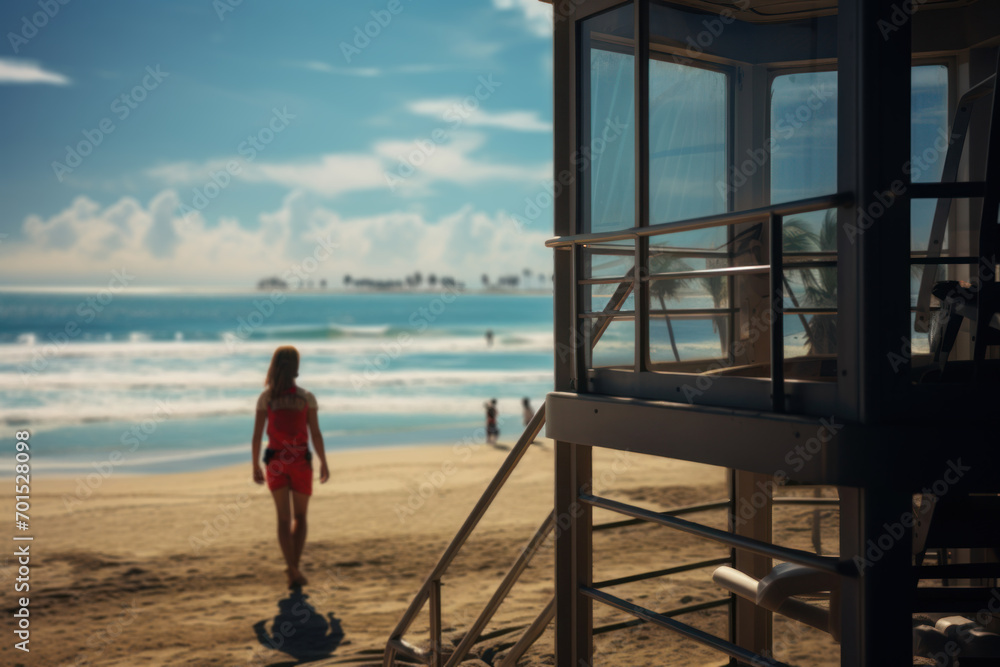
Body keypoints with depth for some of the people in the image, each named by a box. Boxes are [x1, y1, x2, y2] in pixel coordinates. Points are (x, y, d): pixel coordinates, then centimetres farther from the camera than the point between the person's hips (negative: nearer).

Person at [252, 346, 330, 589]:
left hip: (275, 461, 1)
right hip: (301, 461, -1)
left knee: (284, 518, 8)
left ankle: (292, 571, 0)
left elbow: (257, 436, -3)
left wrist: (256, 466, 7)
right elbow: (316, 434, -6)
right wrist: (324, 463, 4)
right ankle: (295, 568, 6)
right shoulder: (306, 398, -7)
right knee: (300, 516, 15)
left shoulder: (265, 398, -3)